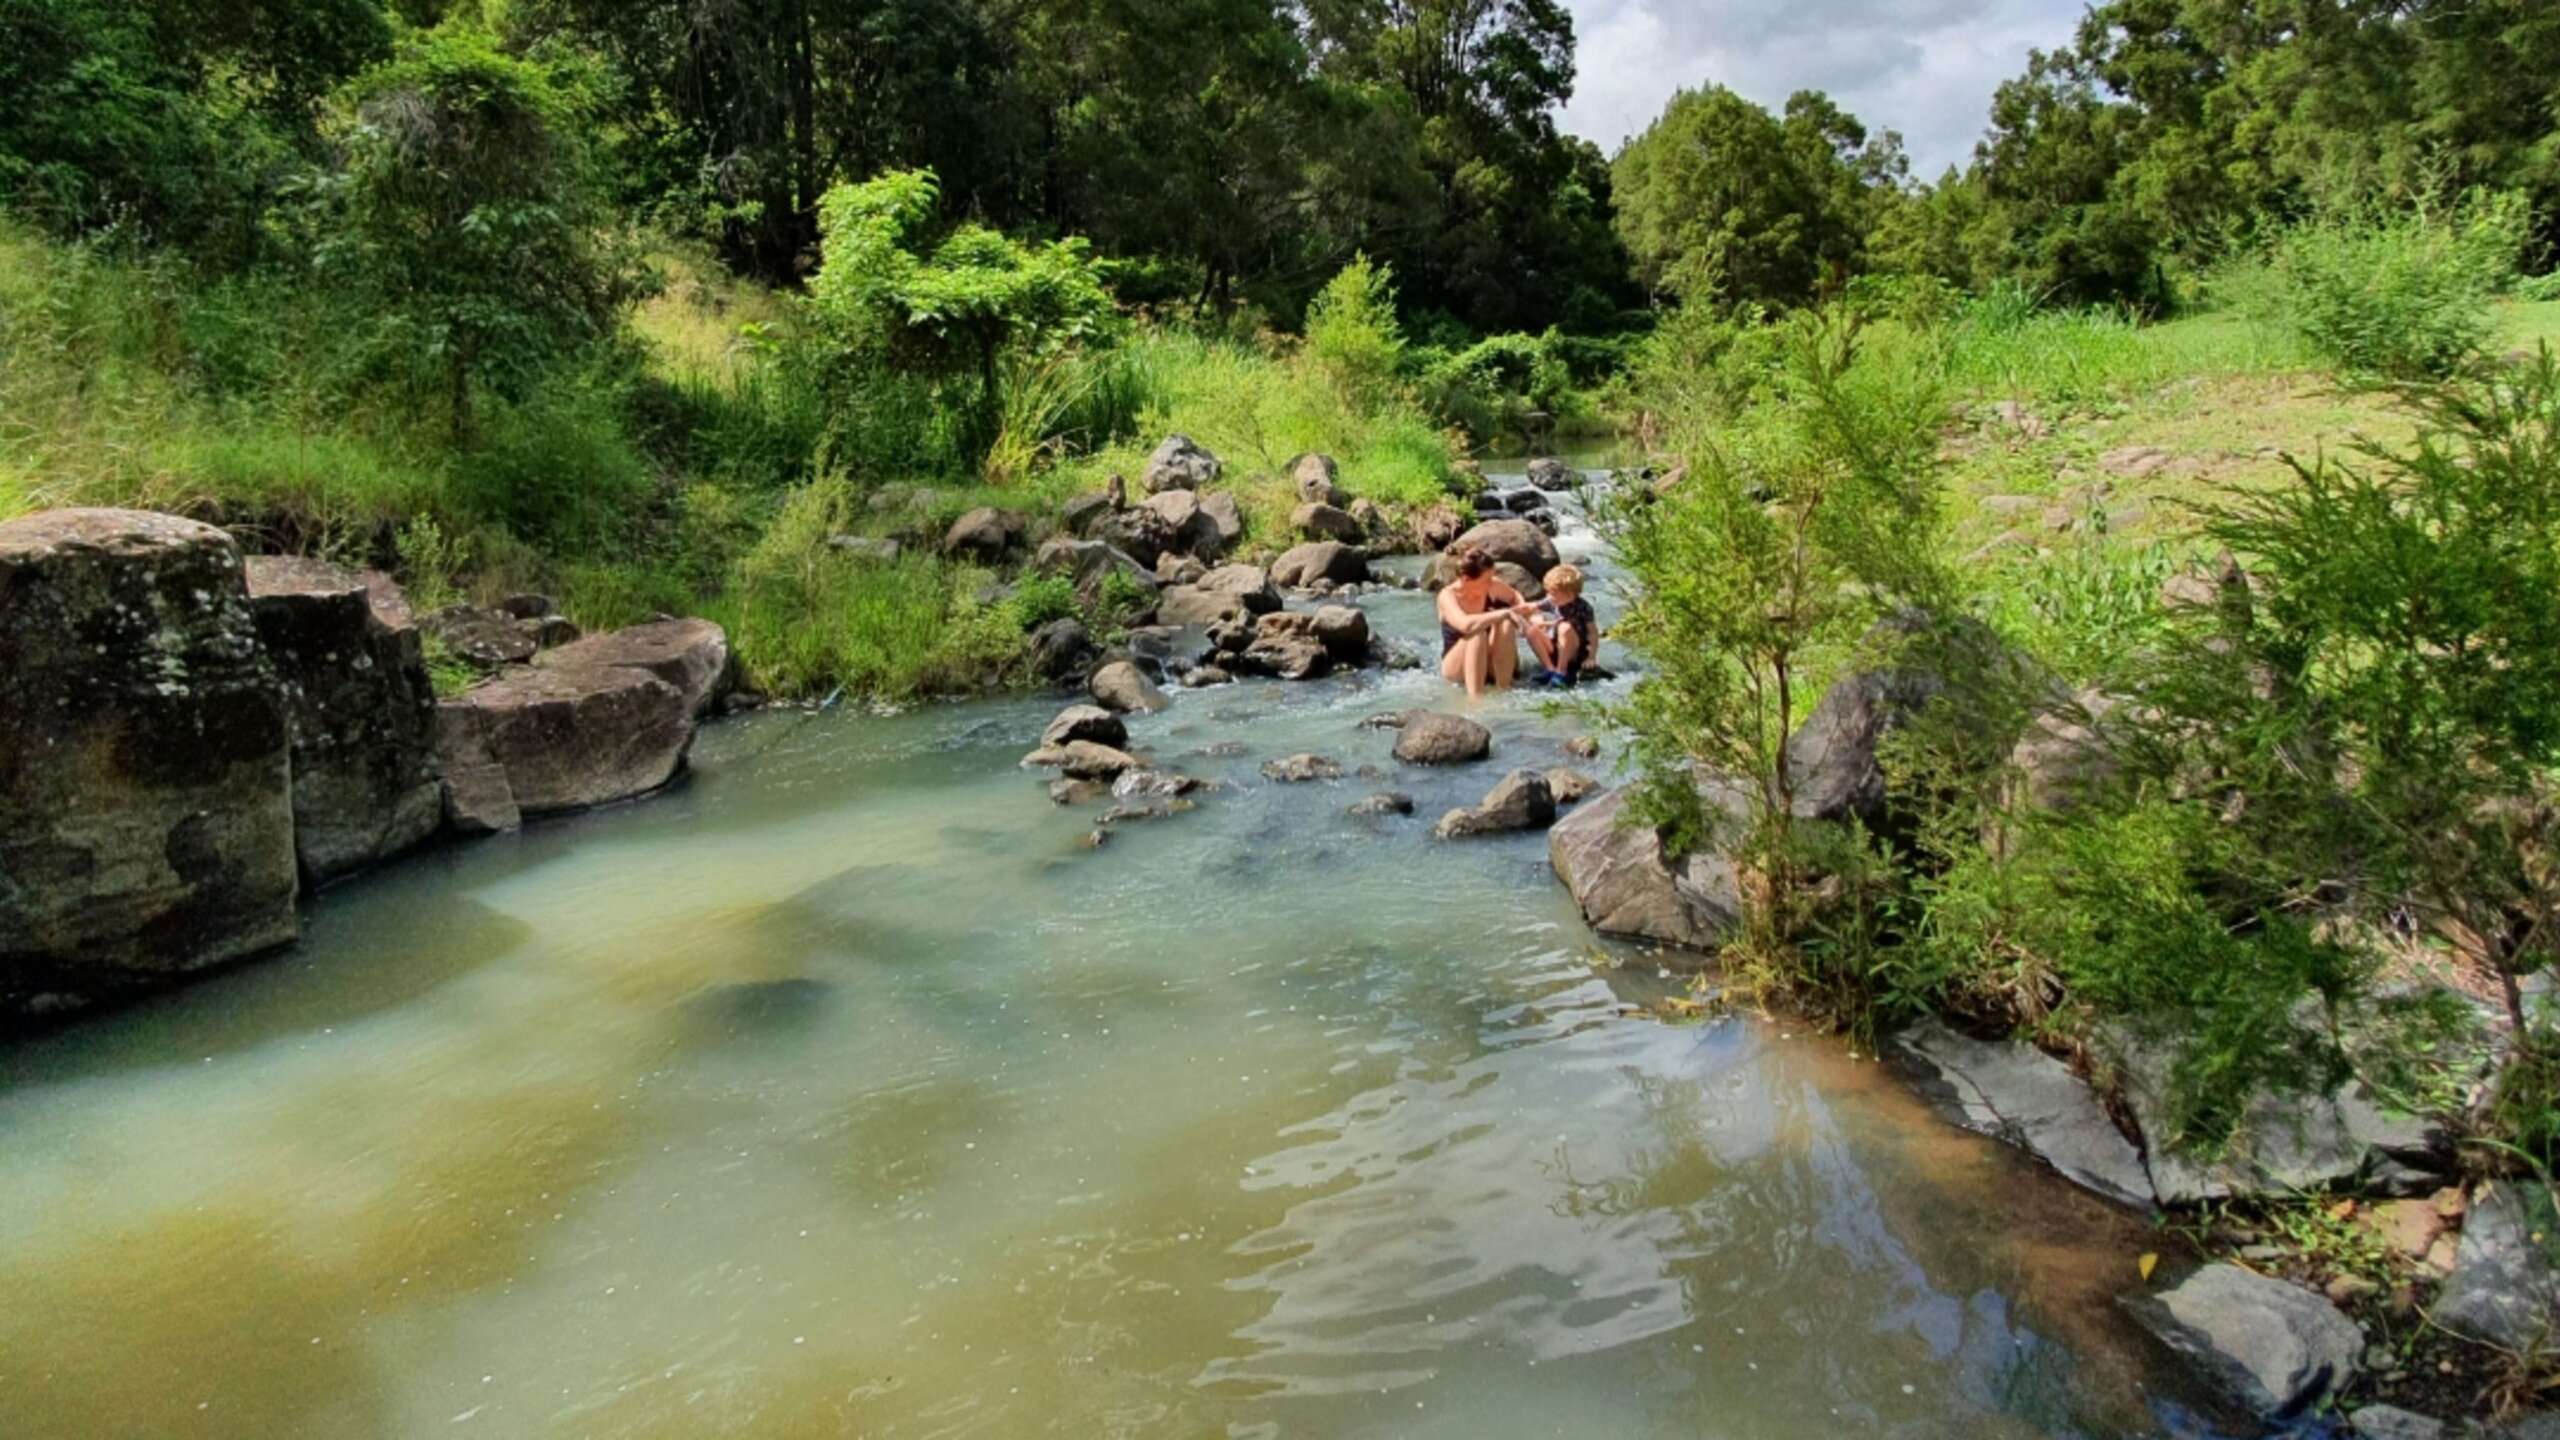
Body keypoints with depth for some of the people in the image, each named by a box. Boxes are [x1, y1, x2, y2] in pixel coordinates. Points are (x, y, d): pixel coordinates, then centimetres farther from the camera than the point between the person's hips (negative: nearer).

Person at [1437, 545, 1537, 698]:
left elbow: (1514, 596, 14)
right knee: (1477, 633, -34)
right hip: (1456, 666, -4)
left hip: (1491, 664, 4)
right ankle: (1474, 696, -38)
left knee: (1506, 625, -25)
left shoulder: (1492, 586, -8)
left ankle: (1503, 689, -26)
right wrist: (1505, 613, -38)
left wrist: (1522, 608, -10)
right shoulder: (1448, 595, -21)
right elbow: (1465, 624, -40)